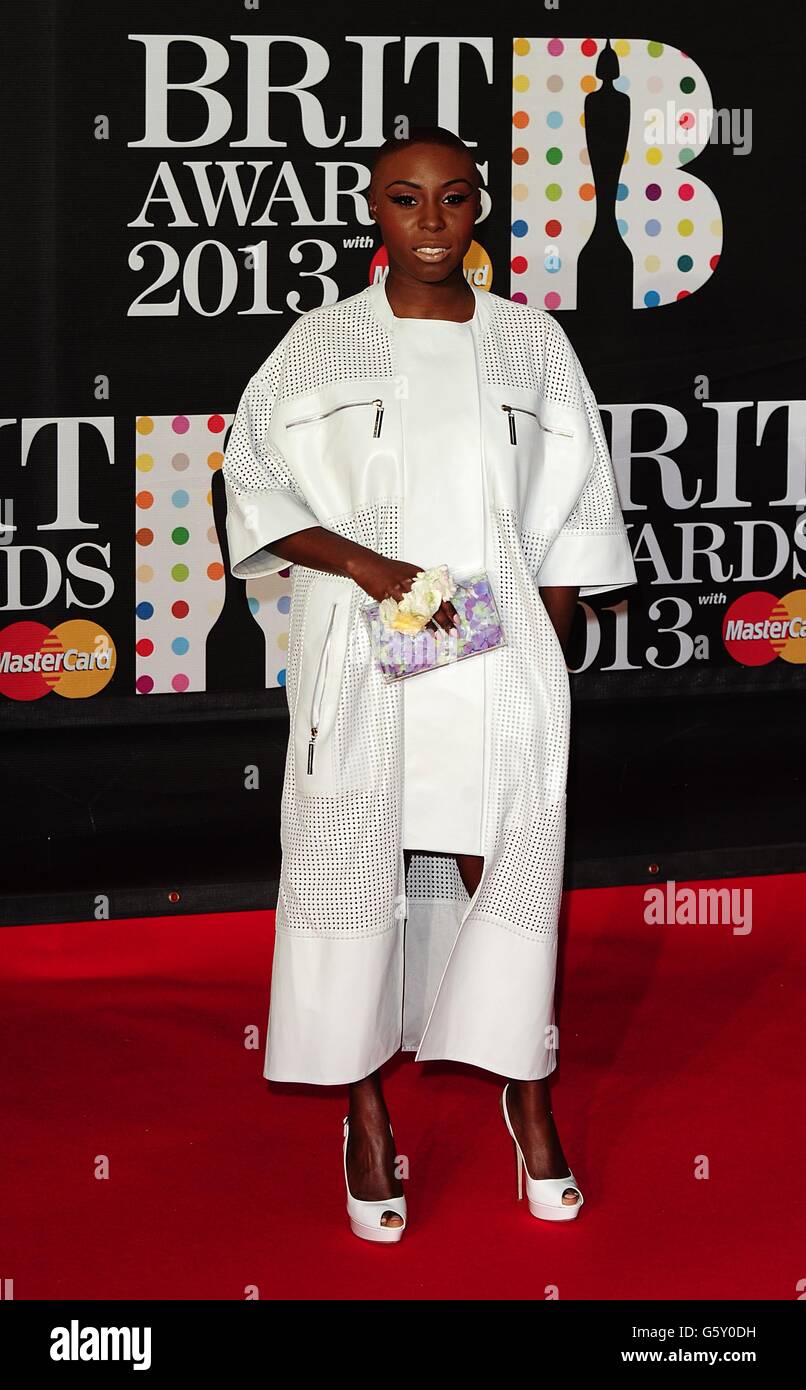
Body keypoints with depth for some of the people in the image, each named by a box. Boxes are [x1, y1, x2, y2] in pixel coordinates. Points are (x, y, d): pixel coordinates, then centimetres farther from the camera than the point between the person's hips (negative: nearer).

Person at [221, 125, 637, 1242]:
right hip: (361, 660, -1)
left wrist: (548, 646, 4)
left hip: (504, 660, 1)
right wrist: (366, 566, -12)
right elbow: (257, 484, 1)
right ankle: (366, 1115, 8)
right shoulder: (321, 345, 5)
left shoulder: (531, 344, 9)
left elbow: (573, 517, 12)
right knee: (353, 874, -2)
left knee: (509, 873, 0)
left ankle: (527, 1096, 16)